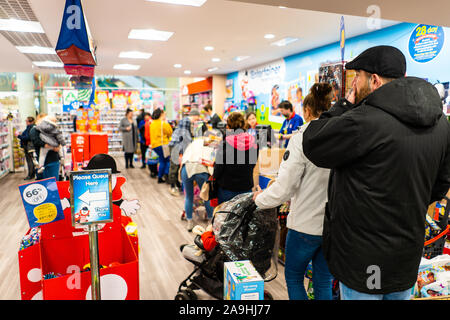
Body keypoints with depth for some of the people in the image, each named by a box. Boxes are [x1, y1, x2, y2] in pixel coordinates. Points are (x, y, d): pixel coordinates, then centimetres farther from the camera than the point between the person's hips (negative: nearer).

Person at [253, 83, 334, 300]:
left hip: (306, 224, -5)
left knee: (293, 277, 18)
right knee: (324, 282, 21)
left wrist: (260, 199, 0)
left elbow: (284, 188, -18)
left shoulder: (303, 138, -17)